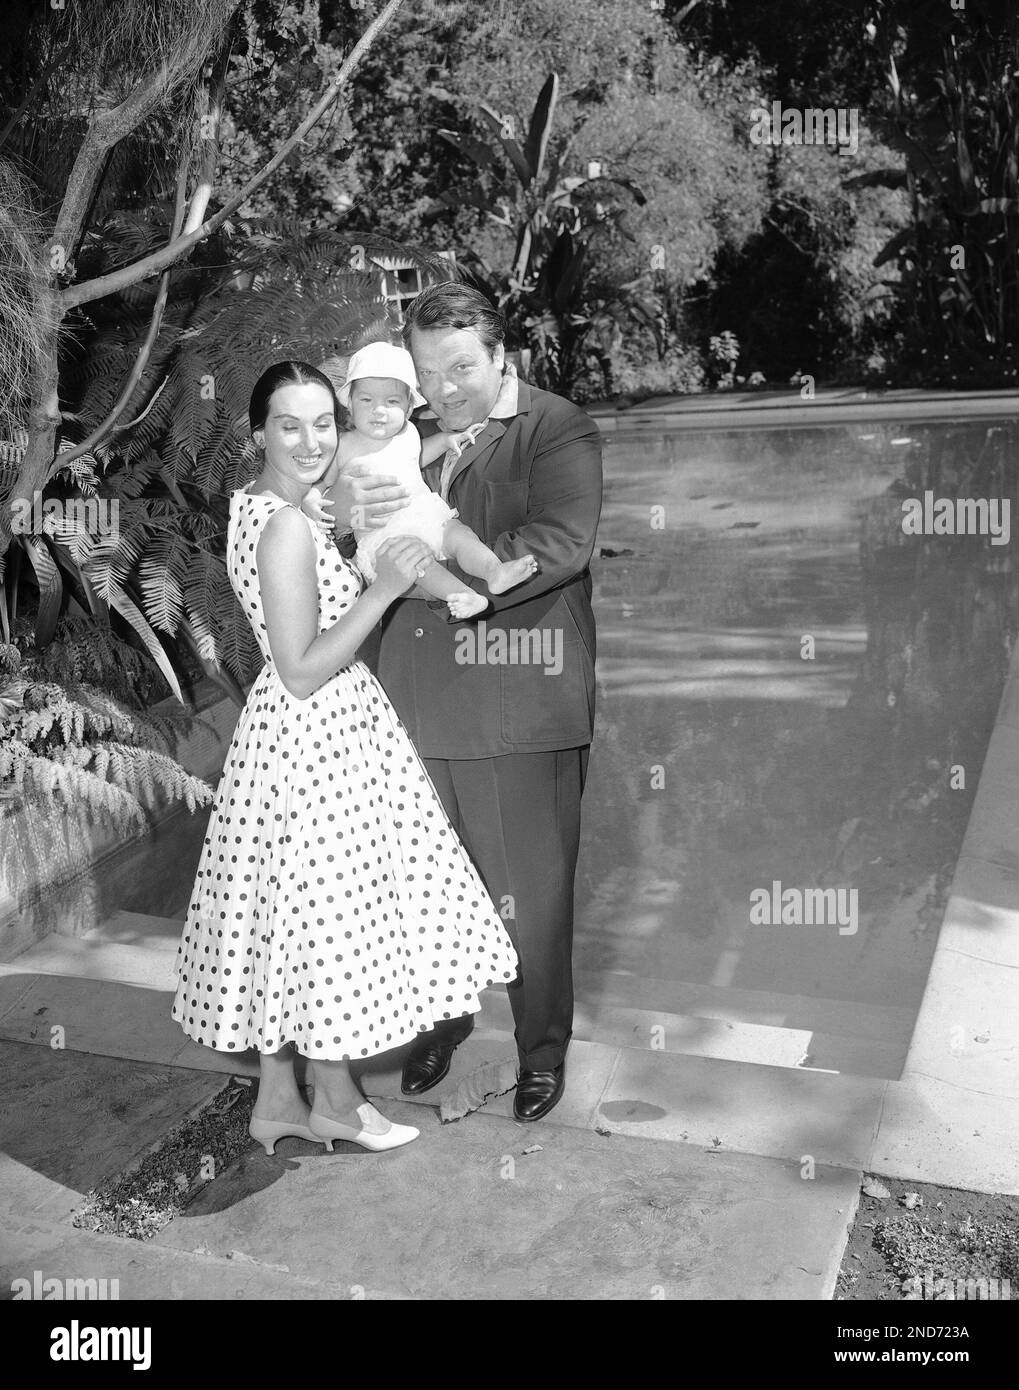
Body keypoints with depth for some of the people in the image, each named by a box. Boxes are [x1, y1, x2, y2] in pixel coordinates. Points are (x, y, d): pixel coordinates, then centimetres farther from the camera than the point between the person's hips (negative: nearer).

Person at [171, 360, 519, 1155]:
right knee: (332, 919, 5)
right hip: (317, 739, -10)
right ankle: (337, 1103, 25)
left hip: (298, 734, 10)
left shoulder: (258, 505, 9)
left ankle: (277, 1102, 29)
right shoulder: (287, 529, -21)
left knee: (296, 920, 16)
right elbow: (302, 673, -21)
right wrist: (384, 589, -21)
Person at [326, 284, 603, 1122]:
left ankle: (543, 1048, 26)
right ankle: (441, 1022, 39)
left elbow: (559, 543, -19)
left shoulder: (557, 430, -4)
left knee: (531, 890, 6)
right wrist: (345, 510, -13)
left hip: (517, 704, -5)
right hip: (417, 703, 5)